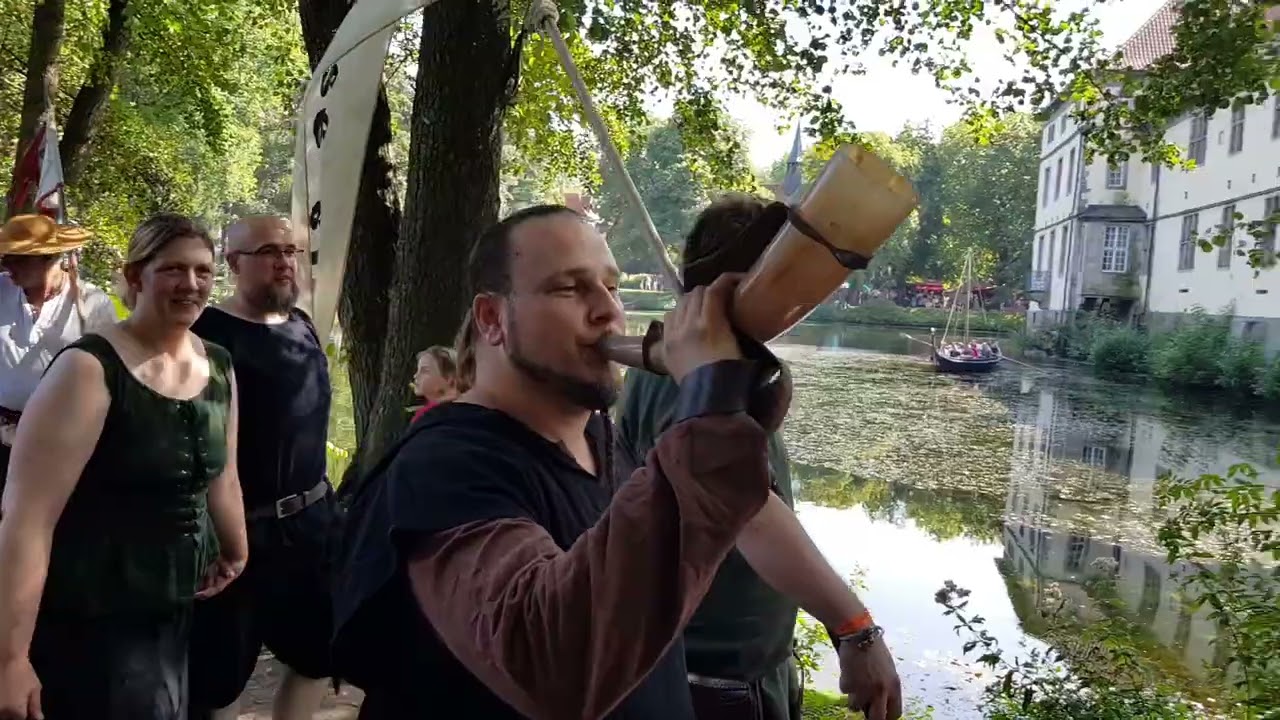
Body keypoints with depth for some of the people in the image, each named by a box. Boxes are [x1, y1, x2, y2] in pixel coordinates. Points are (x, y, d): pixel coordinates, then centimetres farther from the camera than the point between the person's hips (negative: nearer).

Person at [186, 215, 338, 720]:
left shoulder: (303, 326, 8)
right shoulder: (206, 335, -14)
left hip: (312, 518, 7)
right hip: (239, 528, -7)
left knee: (319, 653, 18)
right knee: (217, 674, 7)